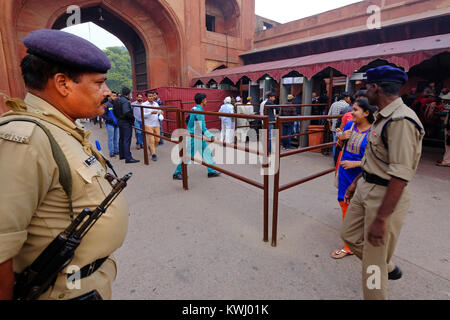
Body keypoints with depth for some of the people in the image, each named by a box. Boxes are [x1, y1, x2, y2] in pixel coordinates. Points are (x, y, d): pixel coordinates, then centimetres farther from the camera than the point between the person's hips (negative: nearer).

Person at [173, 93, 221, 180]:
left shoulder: (194, 109, 9)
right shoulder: (199, 111, -20)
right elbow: (202, 127, -24)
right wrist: (211, 137, -19)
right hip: (193, 137, -10)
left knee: (207, 152, 11)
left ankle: (211, 171, 18)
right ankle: (177, 173, 14)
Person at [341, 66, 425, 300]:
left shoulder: (401, 121, -23)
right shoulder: (382, 117, 10)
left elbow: (400, 176, -27)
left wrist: (381, 218, -25)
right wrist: (356, 182, 24)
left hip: (387, 195, -9)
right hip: (366, 188, 10)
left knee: (374, 264, 5)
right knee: (350, 236, 22)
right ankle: (388, 269, 45)